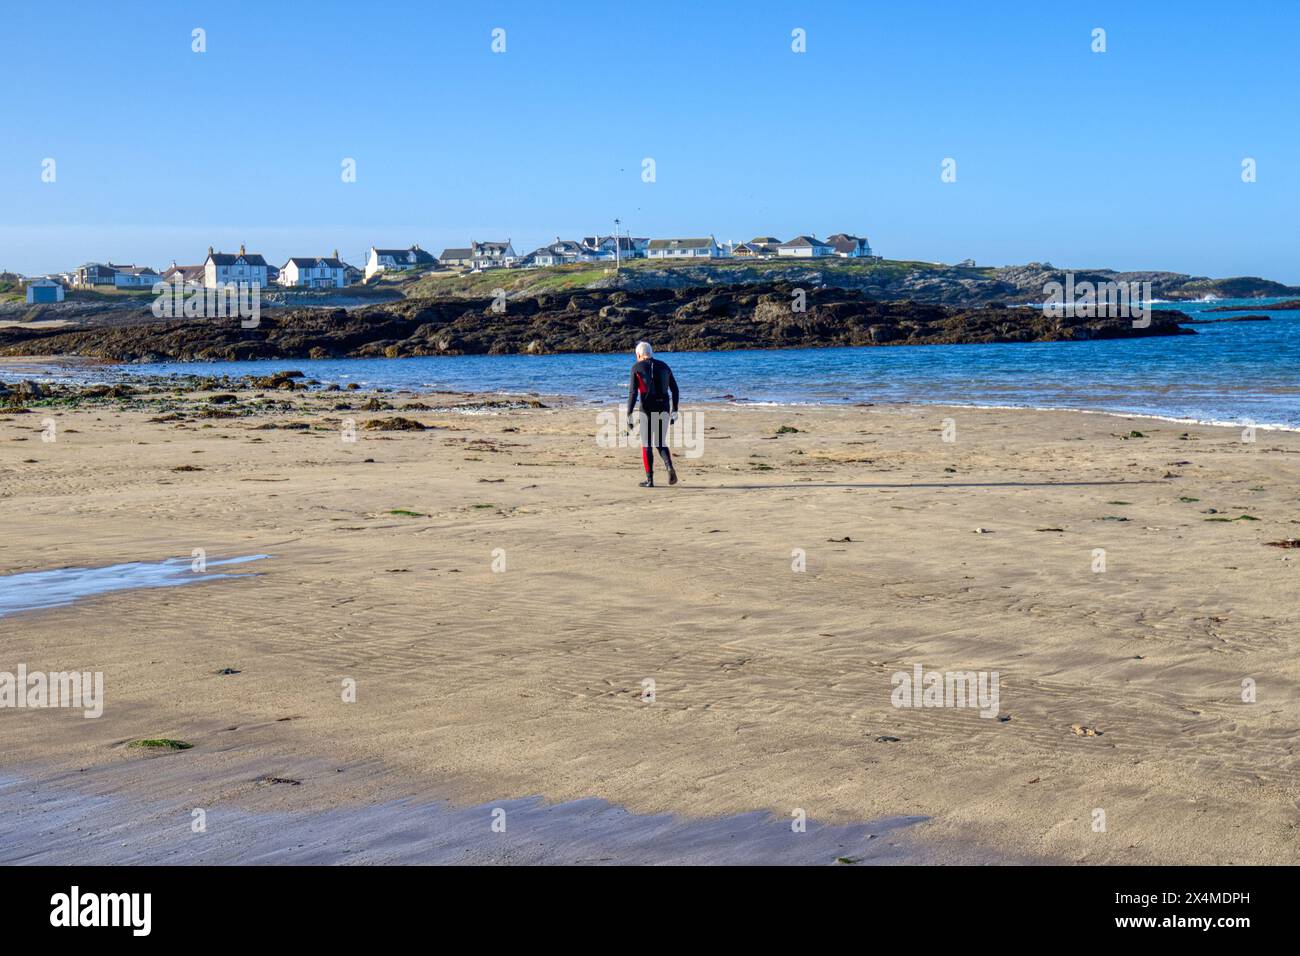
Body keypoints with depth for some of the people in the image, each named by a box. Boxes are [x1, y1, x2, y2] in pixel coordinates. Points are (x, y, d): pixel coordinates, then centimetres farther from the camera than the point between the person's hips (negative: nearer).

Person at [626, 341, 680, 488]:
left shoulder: (637, 368, -2)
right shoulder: (664, 366, 11)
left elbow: (633, 393, -9)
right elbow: (674, 389, 12)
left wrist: (629, 415, -8)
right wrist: (674, 411, 19)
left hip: (648, 409, -4)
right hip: (664, 409, 4)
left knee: (646, 444, 8)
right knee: (661, 443, 14)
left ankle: (649, 479, 6)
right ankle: (670, 467, -12)